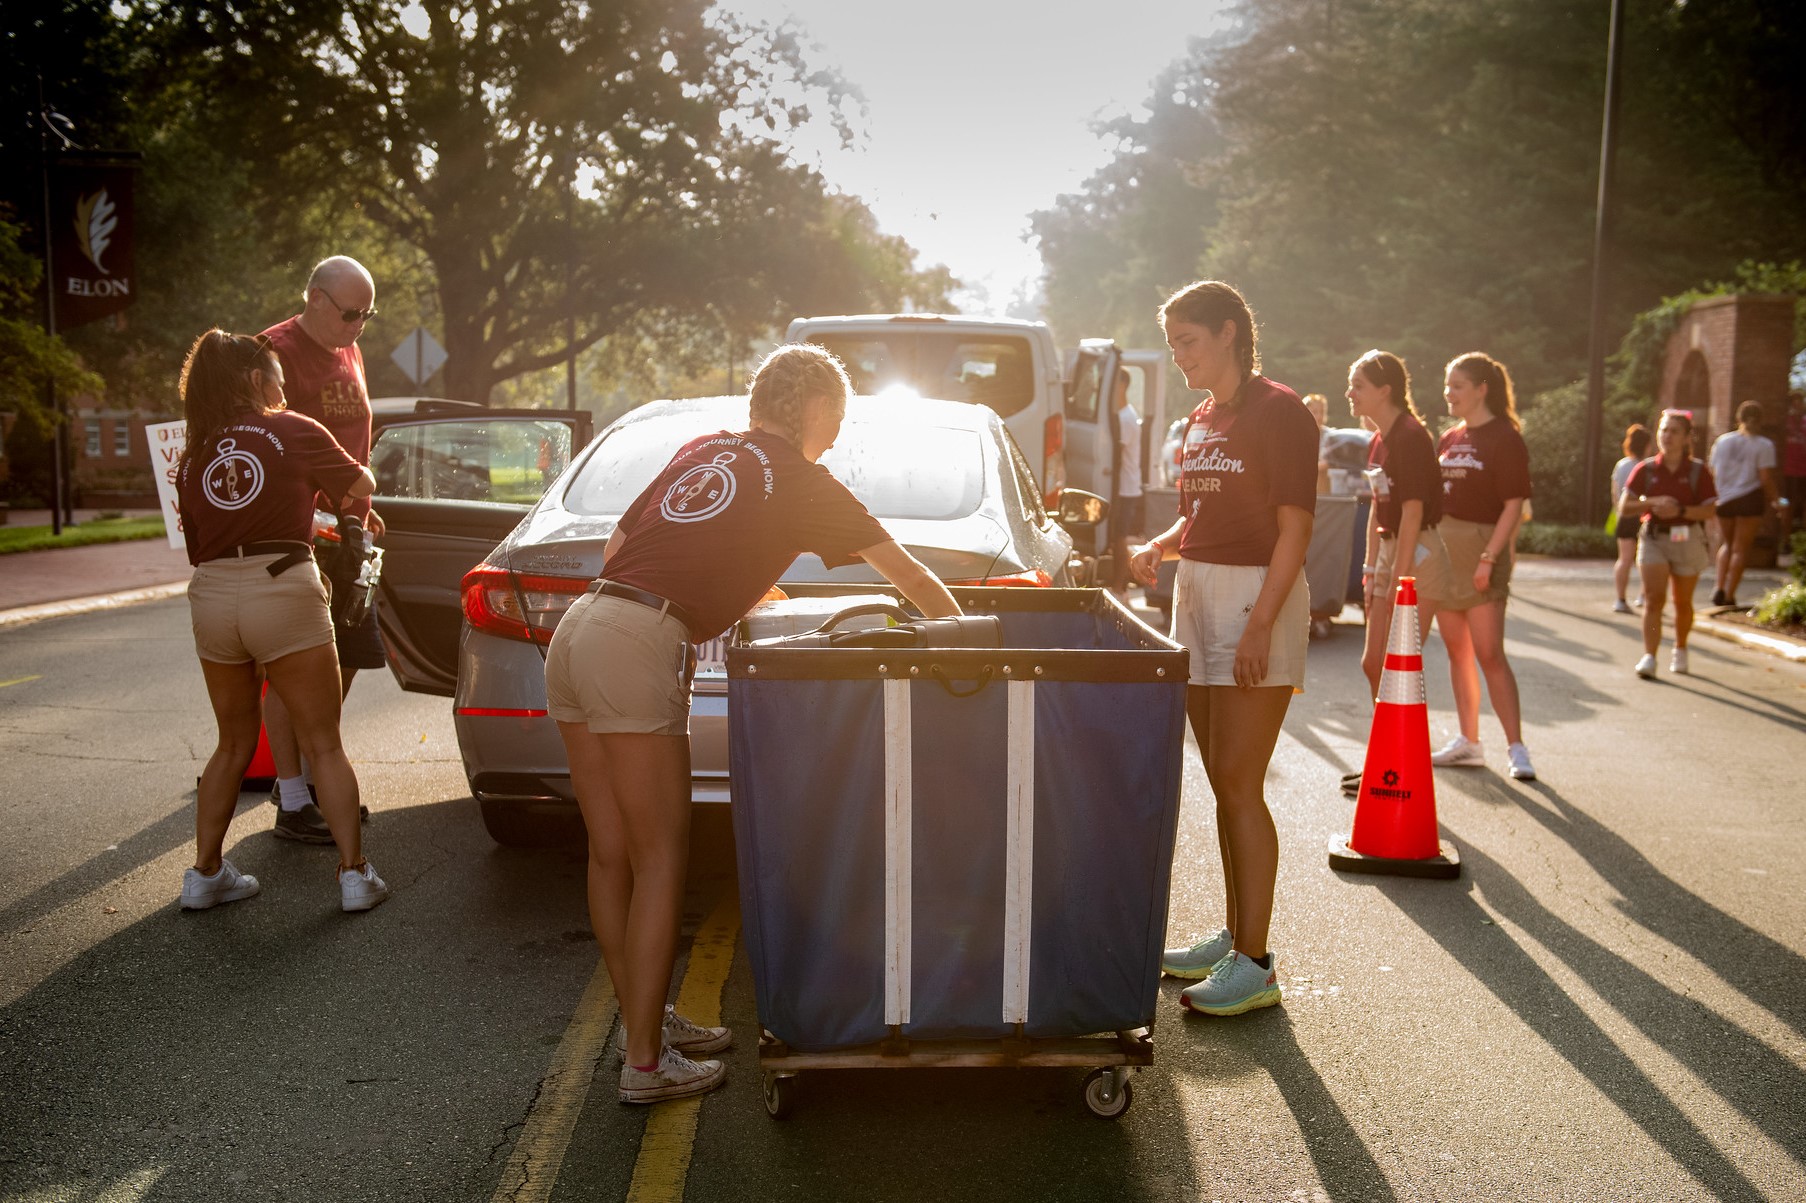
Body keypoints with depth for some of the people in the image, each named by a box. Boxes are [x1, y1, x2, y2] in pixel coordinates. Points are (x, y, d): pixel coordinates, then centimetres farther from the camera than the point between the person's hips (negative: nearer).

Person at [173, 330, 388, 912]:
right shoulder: (296, 431, 4)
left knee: (234, 742, 20)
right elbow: (362, 485, 16)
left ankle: (205, 872, 23)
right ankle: (354, 874, 3)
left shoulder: (193, 456, 16)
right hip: (284, 591, -4)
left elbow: (198, 543, 15)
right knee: (324, 745, 4)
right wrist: (352, 477, 39)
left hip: (211, 597, 4)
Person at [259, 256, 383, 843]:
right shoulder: (276, 351, -11)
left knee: (346, 659, 13)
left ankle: (310, 772, 29)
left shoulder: (349, 353, 16)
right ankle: (292, 803, 6)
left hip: (345, 533, 8)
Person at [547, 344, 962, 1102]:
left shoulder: (699, 452, 22)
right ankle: (645, 1063, 7)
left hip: (577, 630, 8)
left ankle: (645, 1021, 26)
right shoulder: (800, 479, 5)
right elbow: (908, 575, 11)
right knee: (659, 859, 1)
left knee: (611, 854, 13)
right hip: (638, 647, -7)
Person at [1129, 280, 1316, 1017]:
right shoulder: (1201, 420, 16)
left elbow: (1294, 528, -14)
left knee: (1239, 785, -8)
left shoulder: (1279, 411, -9)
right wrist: (1156, 548, 3)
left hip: (1258, 598, -8)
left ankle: (1254, 964, 0)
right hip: (1197, 596, 8)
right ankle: (1234, 935, 22)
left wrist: (1260, 624, -21)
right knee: (1223, 784, 12)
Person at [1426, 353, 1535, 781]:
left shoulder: (1504, 438, -7)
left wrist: (1489, 557, -18)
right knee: (1457, 650, 10)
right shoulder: (1448, 439, 14)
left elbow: (1513, 505, -12)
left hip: (1481, 551, -7)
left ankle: (1516, 748, -4)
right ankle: (1469, 742, 18)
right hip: (1442, 550, 7)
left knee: (1490, 654, -10)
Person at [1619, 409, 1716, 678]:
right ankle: (1649, 656, -18)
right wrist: (1653, 503, -16)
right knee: (1653, 598, -14)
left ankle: (1680, 650, 35)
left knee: (1683, 603, 12)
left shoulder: (1698, 471, -1)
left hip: (1687, 540, 0)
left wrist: (1680, 510, -21)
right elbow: (1624, 508, -1)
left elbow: (1709, 511, -7)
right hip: (1653, 538, 0)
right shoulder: (1646, 470, 1)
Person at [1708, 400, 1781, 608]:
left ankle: (1718, 587, 2)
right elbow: (1766, 478, -12)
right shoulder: (1763, 445, -6)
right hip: (1750, 498, -3)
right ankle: (1729, 595, 3)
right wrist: (1775, 500, 0)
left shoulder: (1722, 441, 4)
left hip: (1724, 499, 3)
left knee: (1726, 544, 18)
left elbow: (1712, 473, 5)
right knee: (1740, 548, 4)